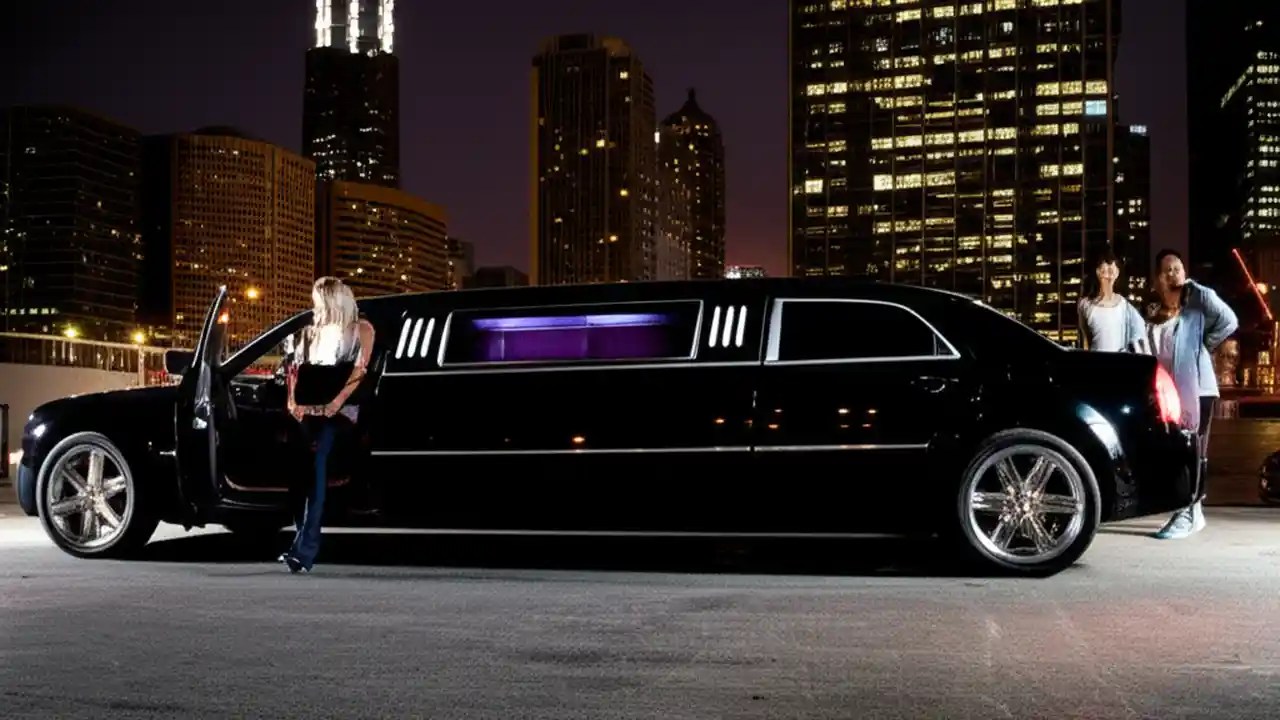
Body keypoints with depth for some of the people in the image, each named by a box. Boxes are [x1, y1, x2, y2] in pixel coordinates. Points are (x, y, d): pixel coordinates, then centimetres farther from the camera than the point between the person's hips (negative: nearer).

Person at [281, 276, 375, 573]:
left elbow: (360, 370, -2)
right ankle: (302, 542, -2)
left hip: (339, 408, -5)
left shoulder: (361, 329, 12)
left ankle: (305, 549, -29)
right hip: (310, 407, 5)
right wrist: (293, 401, -2)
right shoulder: (312, 331, 25)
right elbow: (296, 368, 16)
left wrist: (338, 399, -17)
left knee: (315, 463, -23)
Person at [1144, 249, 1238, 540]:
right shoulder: (1153, 311, 14)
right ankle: (1193, 511, 16)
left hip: (1197, 388, -5)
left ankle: (1188, 513, -7)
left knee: (1194, 452, -4)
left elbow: (1229, 321, -11)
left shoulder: (1198, 300, 0)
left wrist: (1206, 344, -6)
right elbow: (1147, 348, 15)